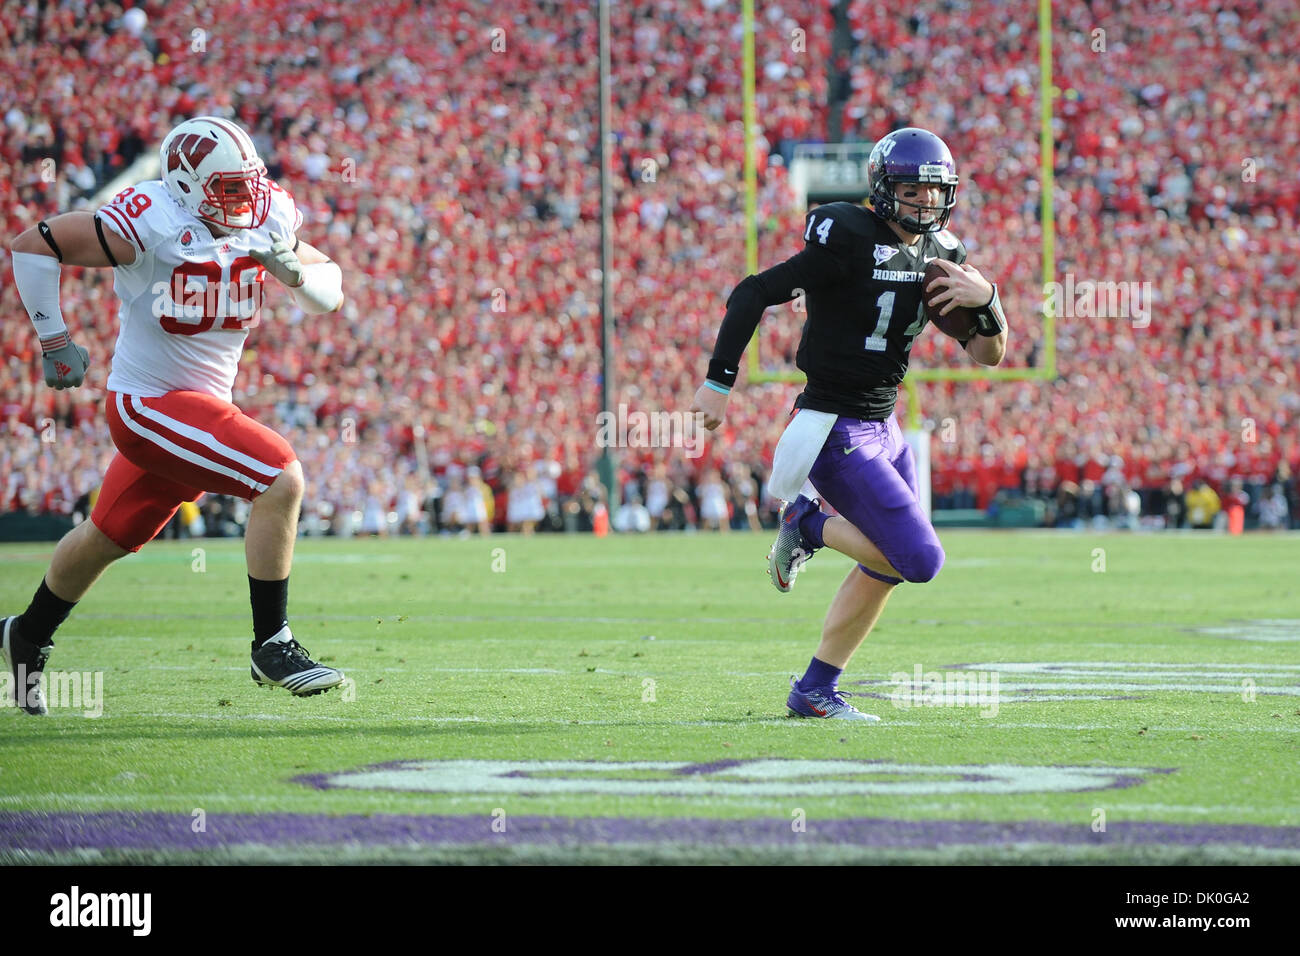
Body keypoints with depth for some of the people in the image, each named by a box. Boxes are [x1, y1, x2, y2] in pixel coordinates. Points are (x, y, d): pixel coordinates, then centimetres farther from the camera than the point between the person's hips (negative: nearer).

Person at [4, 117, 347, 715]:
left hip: (202, 404, 8)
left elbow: (329, 293, 6)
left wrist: (294, 270, -15)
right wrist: (54, 341, -11)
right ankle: (271, 647, -10)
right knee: (282, 480, -20)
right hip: (150, 403, -8)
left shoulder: (265, 219, -2)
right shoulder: (150, 223, -22)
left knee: (111, 535, 24)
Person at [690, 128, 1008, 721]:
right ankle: (807, 524, 6)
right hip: (834, 431, -9)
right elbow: (751, 295, -14)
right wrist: (718, 382, -15)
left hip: (882, 428, 9)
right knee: (919, 559, -15)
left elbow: (989, 355, 7)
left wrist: (986, 299, -13)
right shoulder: (848, 243, -17)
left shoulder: (940, 254, 6)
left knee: (888, 565, 15)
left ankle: (814, 692, 26)